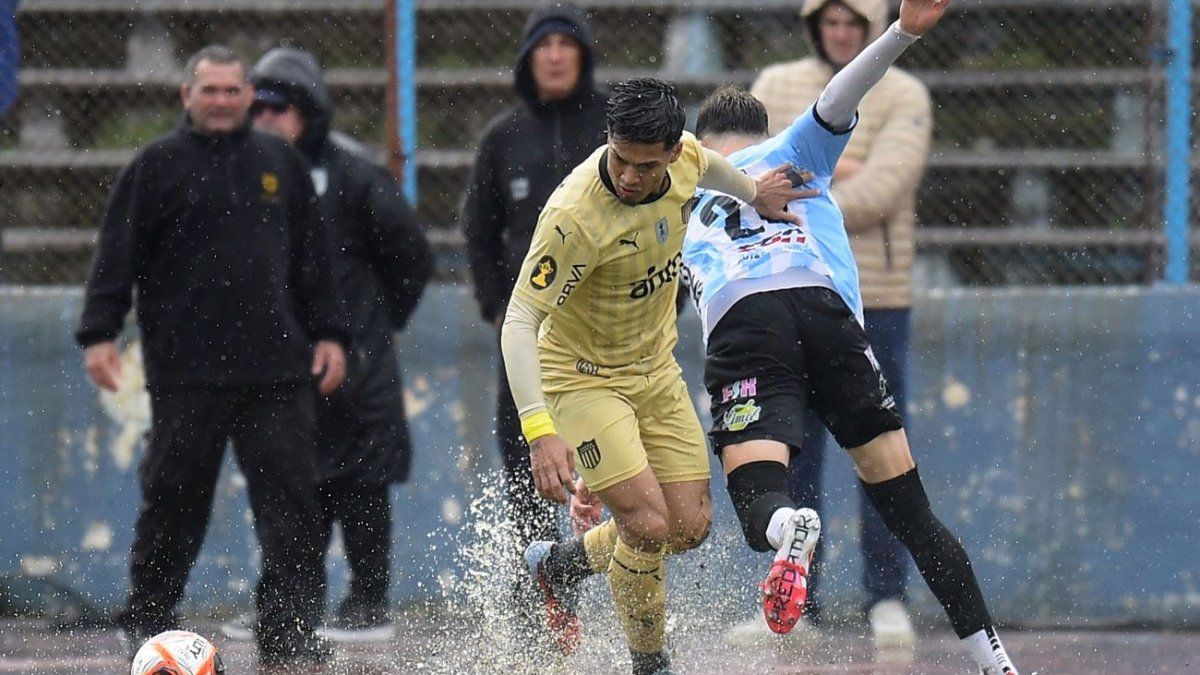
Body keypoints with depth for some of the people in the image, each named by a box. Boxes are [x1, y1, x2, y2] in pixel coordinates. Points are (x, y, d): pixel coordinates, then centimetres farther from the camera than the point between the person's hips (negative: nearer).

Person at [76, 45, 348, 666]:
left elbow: (313, 257, 19)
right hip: (185, 373, -3)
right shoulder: (157, 167, 4)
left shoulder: (280, 163, 14)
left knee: (291, 501, -4)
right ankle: (146, 620, 16)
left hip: (277, 369, 3)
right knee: (174, 499, 3)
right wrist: (99, 334, -9)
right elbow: (117, 256, 0)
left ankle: (288, 629, -2)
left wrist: (329, 333, 13)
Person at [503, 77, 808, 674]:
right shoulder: (576, 216, -33)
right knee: (648, 524, -18)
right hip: (583, 375, -7)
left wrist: (754, 193, 27)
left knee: (691, 526, 4)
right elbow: (520, 321, -34)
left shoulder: (683, 160, -14)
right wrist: (540, 431, -43)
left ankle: (561, 564, 30)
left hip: (656, 369, 7)